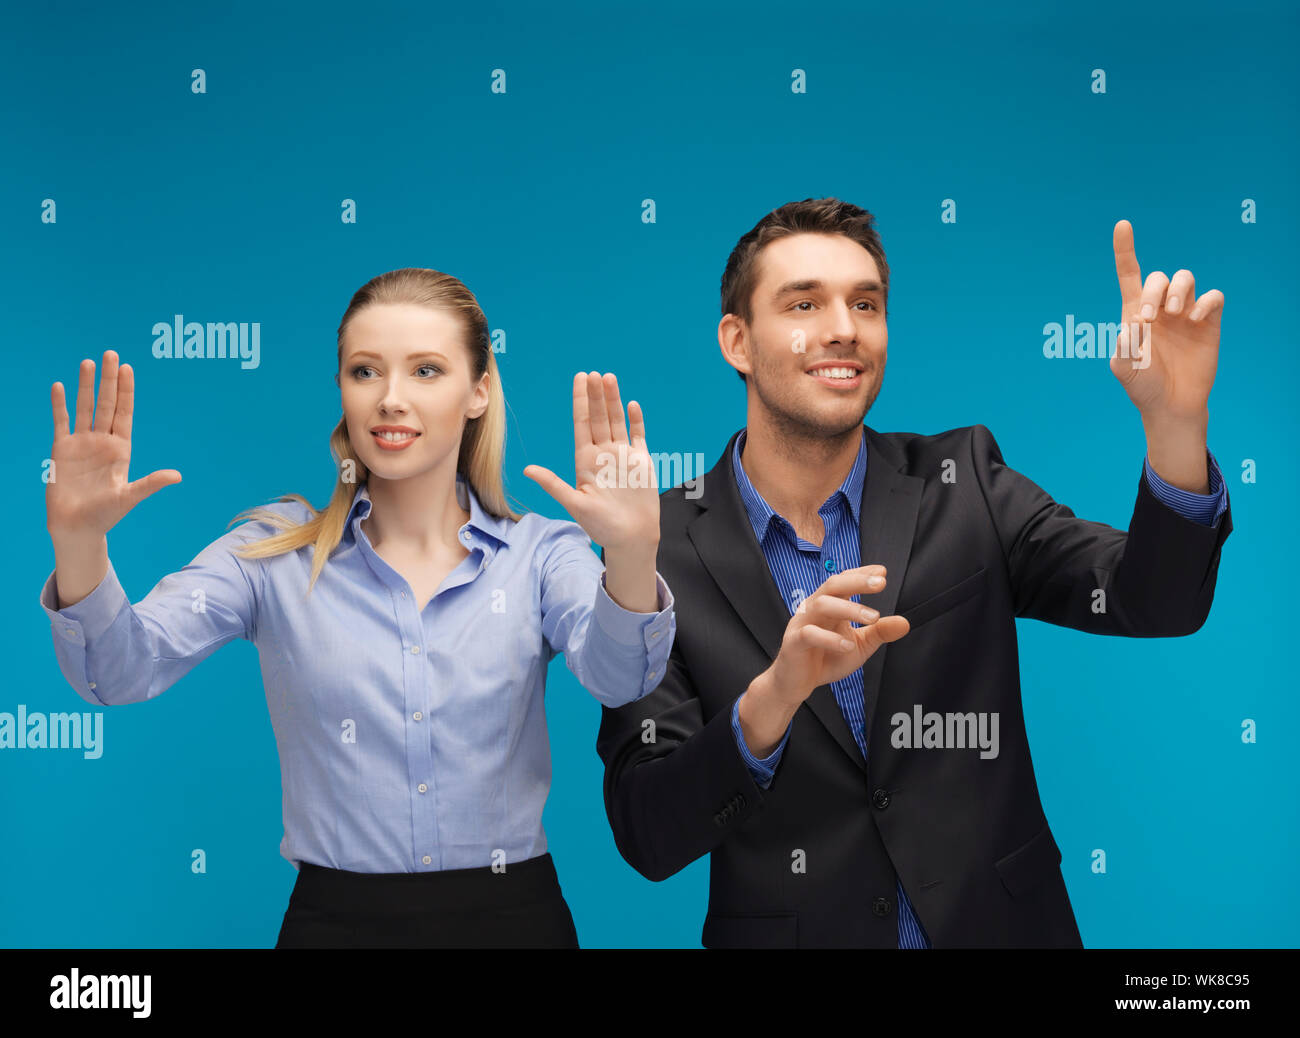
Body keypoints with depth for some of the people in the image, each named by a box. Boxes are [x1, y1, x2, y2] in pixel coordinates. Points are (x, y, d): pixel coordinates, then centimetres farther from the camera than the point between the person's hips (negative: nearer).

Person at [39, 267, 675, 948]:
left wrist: (630, 554, -40)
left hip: (510, 916, 0)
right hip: (334, 917, 0)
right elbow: (124, 669, -12)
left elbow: (615, 676, -19)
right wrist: (79, 542, -32)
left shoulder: (540, 554, -1)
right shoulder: (277, 553, -1)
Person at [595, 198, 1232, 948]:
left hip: (996, 925, 2)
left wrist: (1176, 419, -30)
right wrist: (776, 695, -32)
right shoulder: (659, 554, -10)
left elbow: (1155, 602, -14)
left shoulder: (960, 483, -4)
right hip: (785, 929, -2)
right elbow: (647, 837, -15)